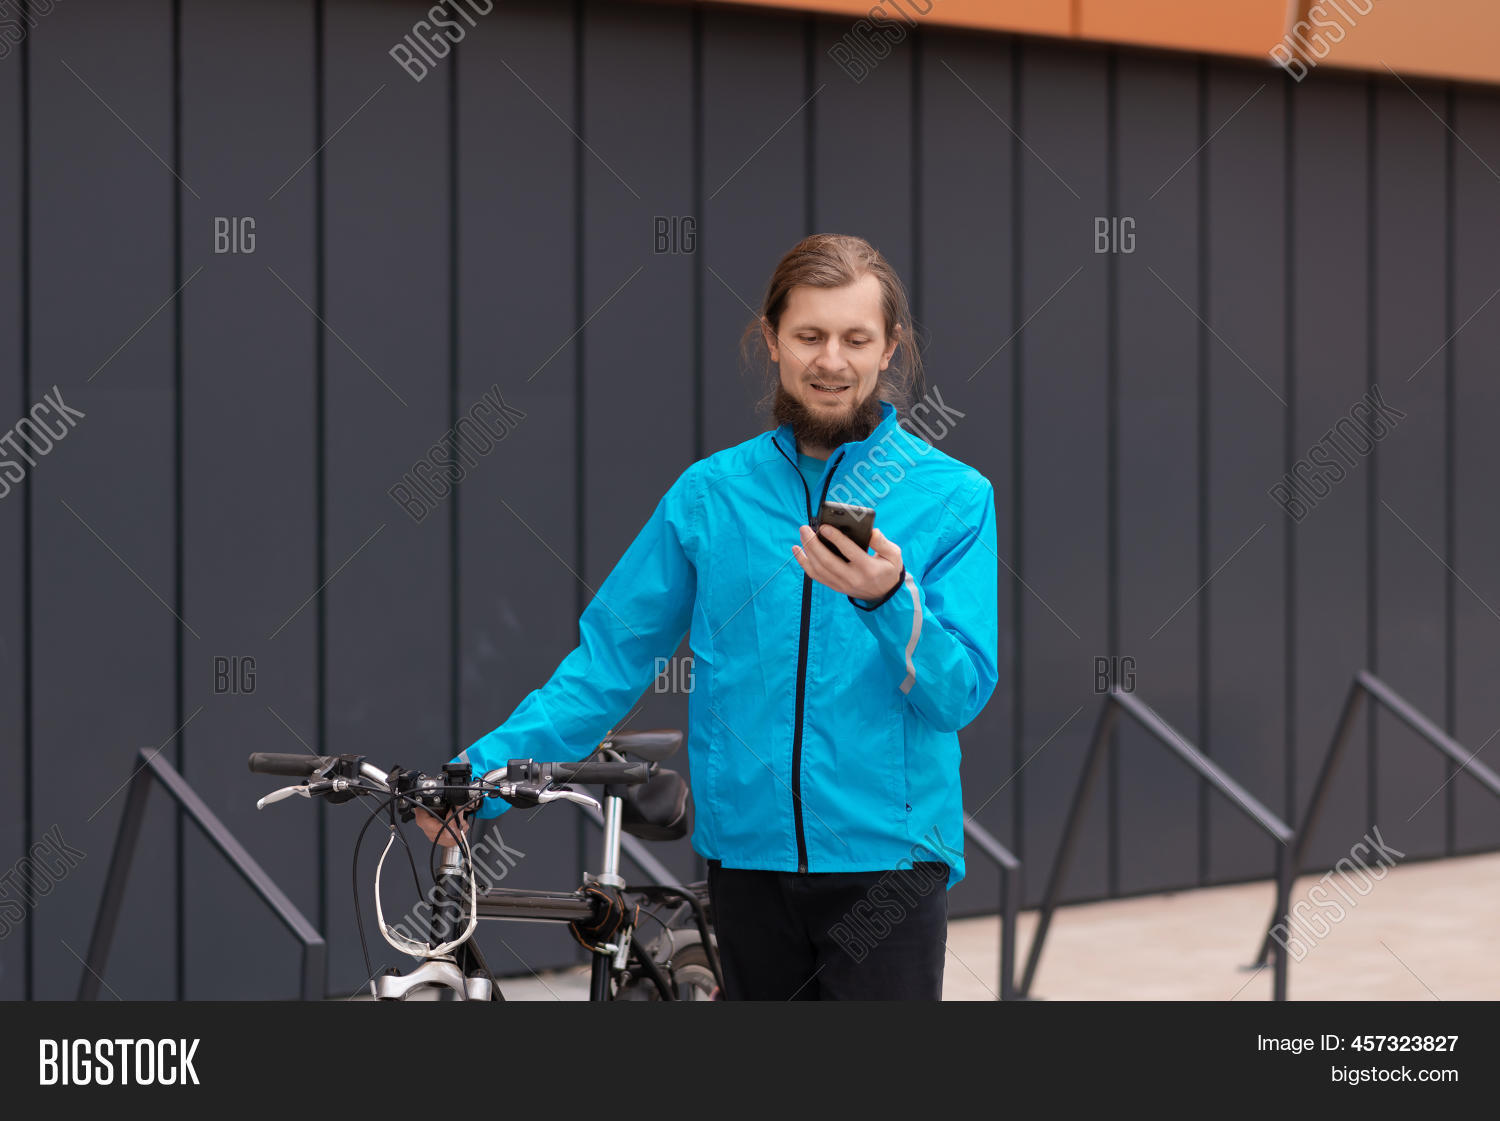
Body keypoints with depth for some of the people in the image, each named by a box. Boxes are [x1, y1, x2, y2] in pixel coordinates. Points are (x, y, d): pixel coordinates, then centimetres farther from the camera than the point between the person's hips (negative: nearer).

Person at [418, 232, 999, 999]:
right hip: (748, 851, 3)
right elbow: (609, 657, 9)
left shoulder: (954, 496, 0)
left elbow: (960, 692, -5)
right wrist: (483, 772, -1)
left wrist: (889, 600, -23)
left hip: (886, 855, -3)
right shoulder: (711, 492, 8)